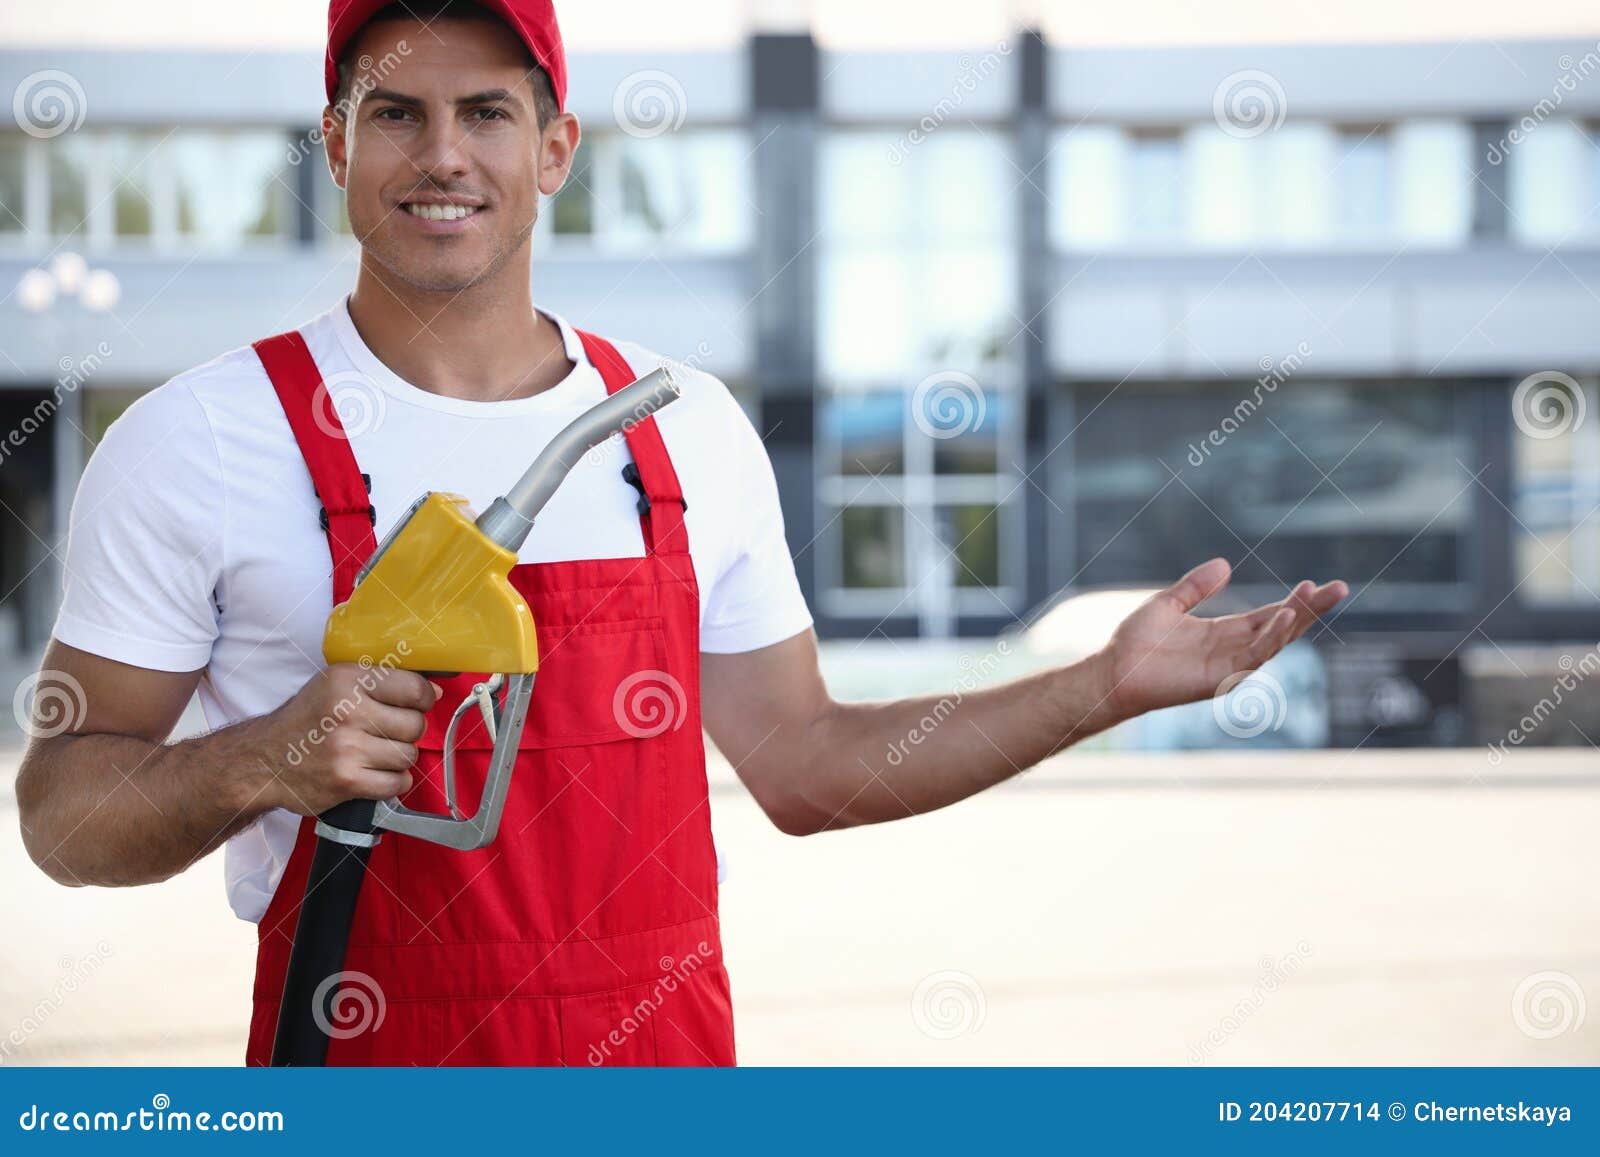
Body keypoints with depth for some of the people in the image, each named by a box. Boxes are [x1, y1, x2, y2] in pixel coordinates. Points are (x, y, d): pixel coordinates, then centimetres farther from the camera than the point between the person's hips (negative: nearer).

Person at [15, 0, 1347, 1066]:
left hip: (671, 1052, 3)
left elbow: (805, 766, 10)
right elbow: (61, 810, -5)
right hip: (368, 1068, -3)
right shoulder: (200, 440, -7)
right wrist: (262, 763, -22)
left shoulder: (690, 429, 5)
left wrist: (1109, 685, 6)